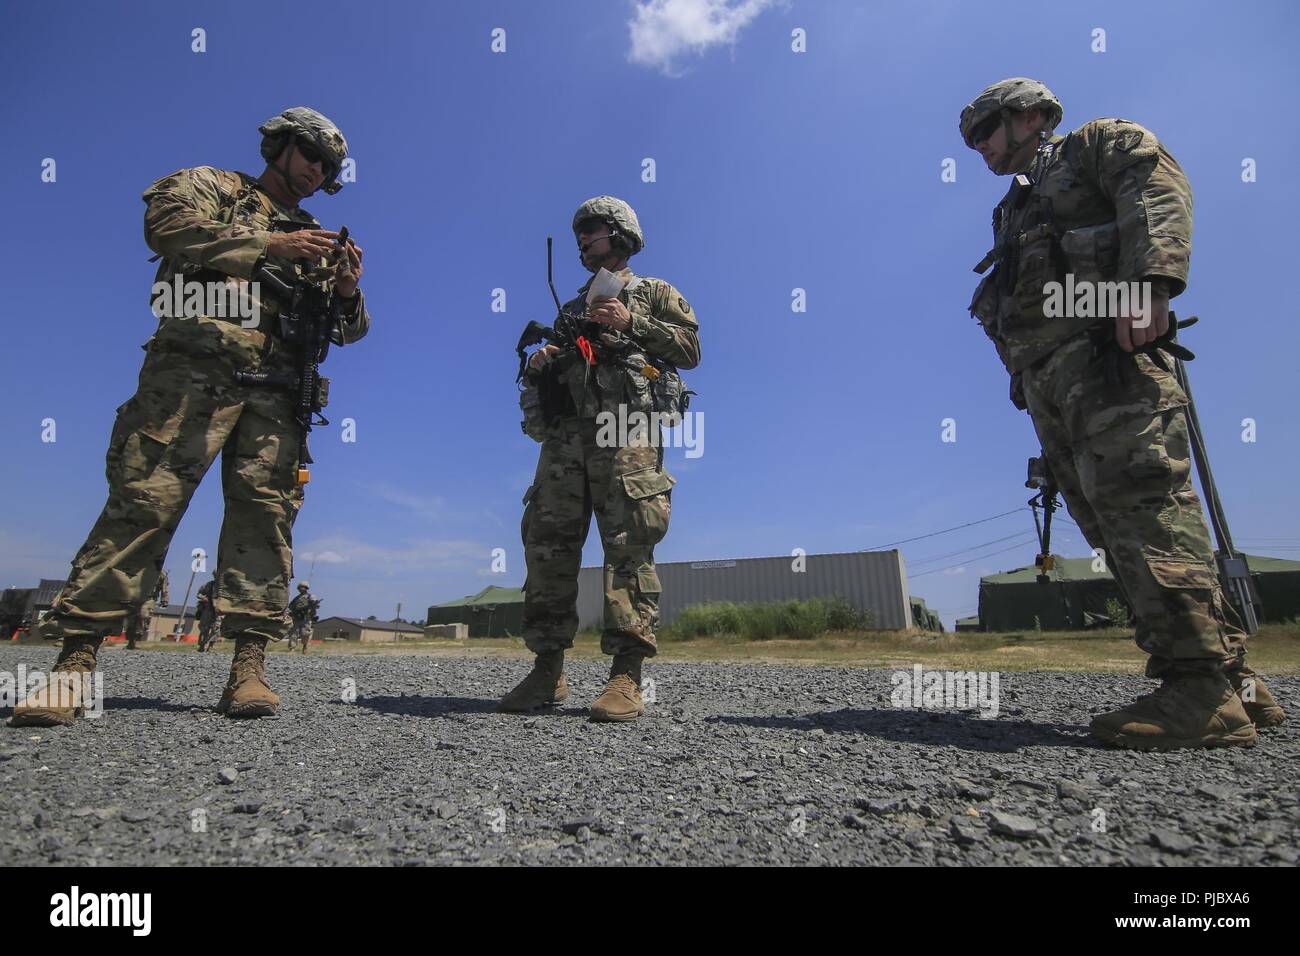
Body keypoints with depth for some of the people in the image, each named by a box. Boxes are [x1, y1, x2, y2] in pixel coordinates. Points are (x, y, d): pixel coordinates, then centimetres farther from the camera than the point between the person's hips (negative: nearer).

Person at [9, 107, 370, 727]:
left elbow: (349, 329, 24)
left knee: (265, 509, -9)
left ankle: (248, 667, -10)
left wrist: (347, 290, 2)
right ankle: (75, 661, -7)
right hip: (196, 364, -3)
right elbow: (166, 224, -3)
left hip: (275, 386, 4)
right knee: (145, 499, -11)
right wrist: (267, 244, -8)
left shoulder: (313, 239, 29)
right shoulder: (213, 185, 20)